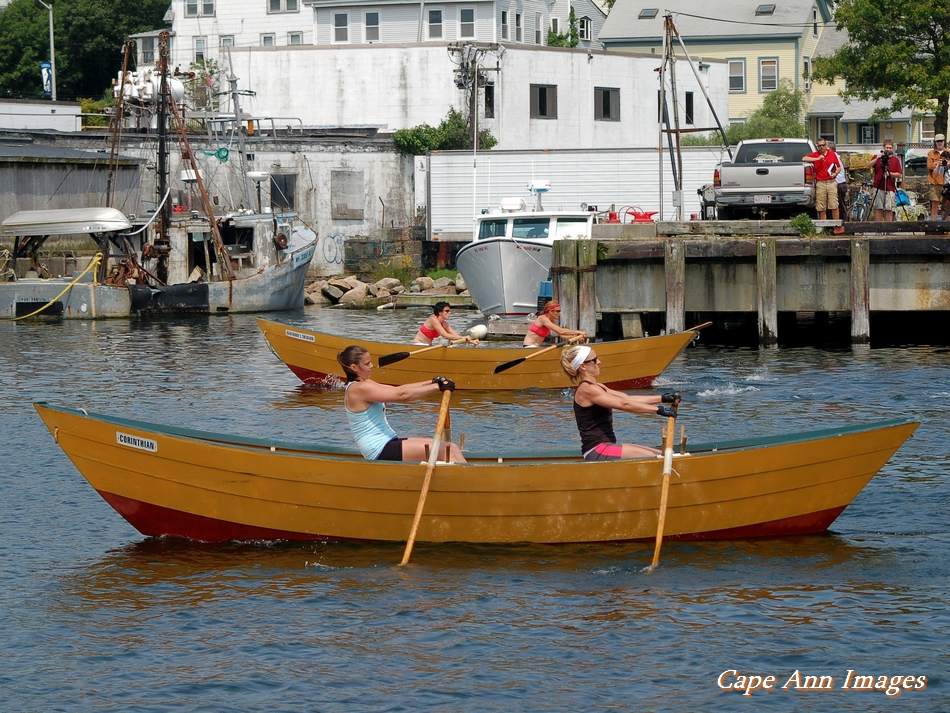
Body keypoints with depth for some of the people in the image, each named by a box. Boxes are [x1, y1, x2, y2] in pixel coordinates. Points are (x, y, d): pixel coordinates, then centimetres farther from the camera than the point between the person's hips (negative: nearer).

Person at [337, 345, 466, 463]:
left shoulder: (364, 385, 16)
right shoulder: (359, 389, -15)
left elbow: (398, 390, 14)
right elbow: (401, 395, -20)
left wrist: (431, 382, 3)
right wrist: (437, 387, -16)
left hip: (388, 444, 10)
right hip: (381, 452, -10)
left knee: (452, 448, 1)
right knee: (449, 450, -18)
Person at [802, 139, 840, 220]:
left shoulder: (833, 154, 10)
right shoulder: (815, 155, 7)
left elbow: (839, 167, 18)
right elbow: (804, 159, -9)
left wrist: (835, 173, -3)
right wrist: (818, 159, -12)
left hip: (831, 182, 0)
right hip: (820, 183, 0)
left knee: (834, 207, -5)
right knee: (821, 209, 0)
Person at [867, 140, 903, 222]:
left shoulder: (895, 160, 8)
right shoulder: (877, 157, 10)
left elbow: (899, 175, 4)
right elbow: (869, 165, -6)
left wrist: (890, 174, -13)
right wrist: (877, 158, -19)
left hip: (890, 188, 0)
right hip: (878, 187, 0)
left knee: (889, 209, -2)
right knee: (878, 208, -1)